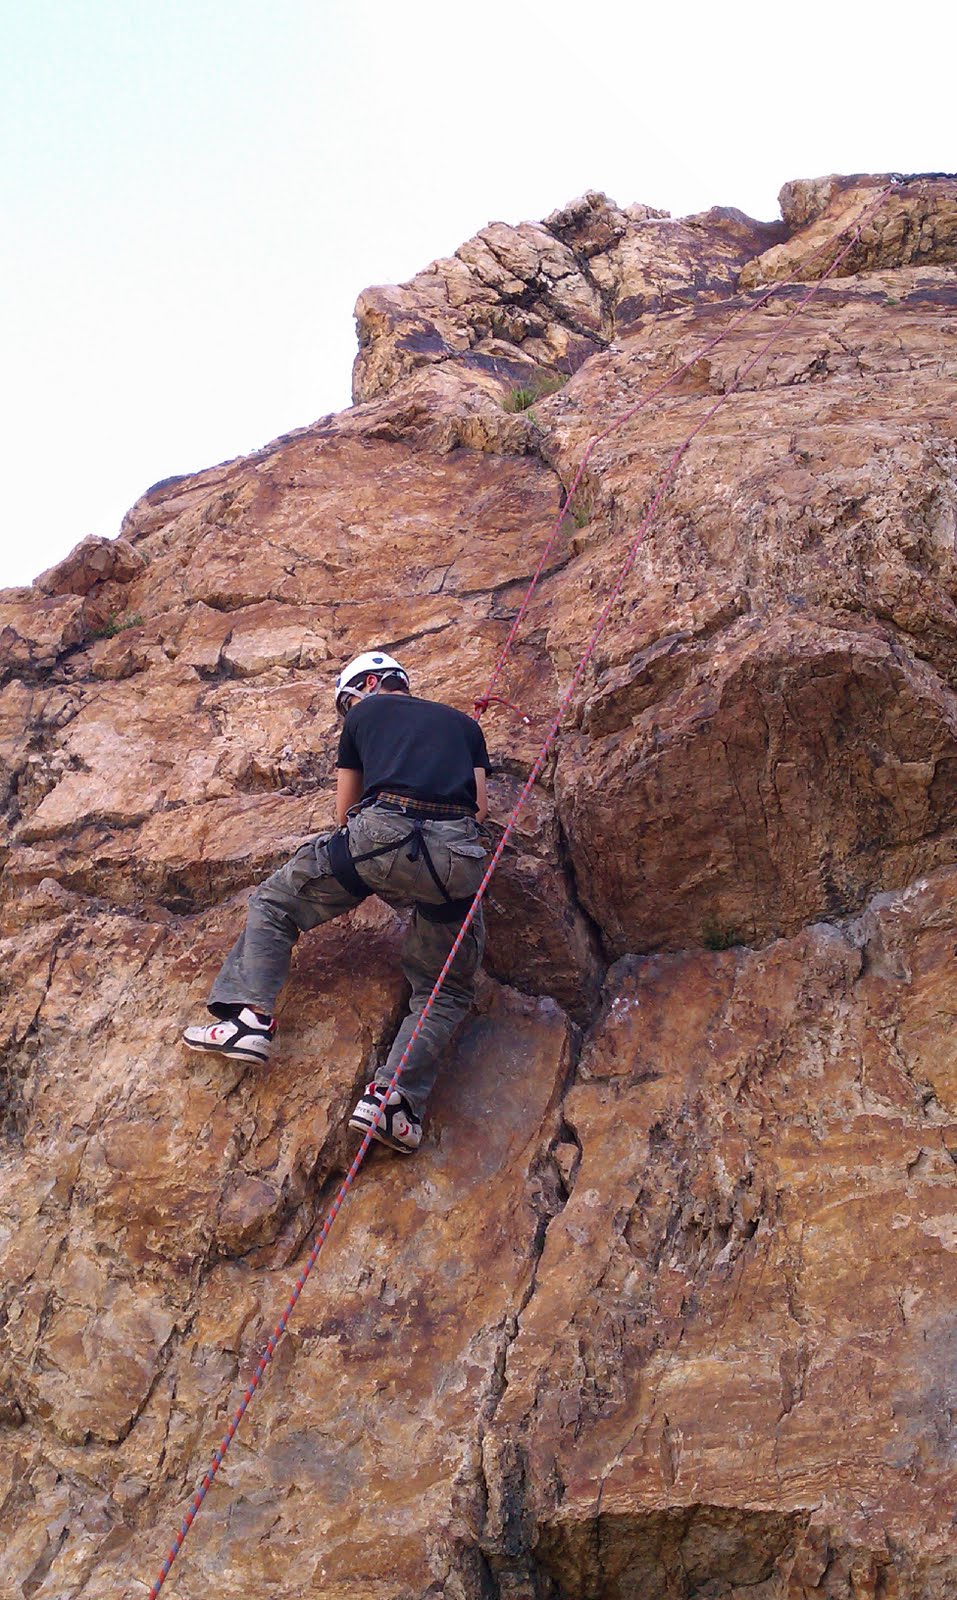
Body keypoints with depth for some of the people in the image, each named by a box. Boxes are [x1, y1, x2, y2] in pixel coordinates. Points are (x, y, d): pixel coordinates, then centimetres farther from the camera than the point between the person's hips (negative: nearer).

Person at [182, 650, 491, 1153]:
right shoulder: (464, 723, 31)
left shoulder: (366, 714, 24)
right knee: (446, 989, 15)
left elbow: (344, 813, 28)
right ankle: (395, 1096, -6)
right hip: (457, 856, 2)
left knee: (273, 903, 20)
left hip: (380, 835, -2)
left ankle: (251, 1017, 5)